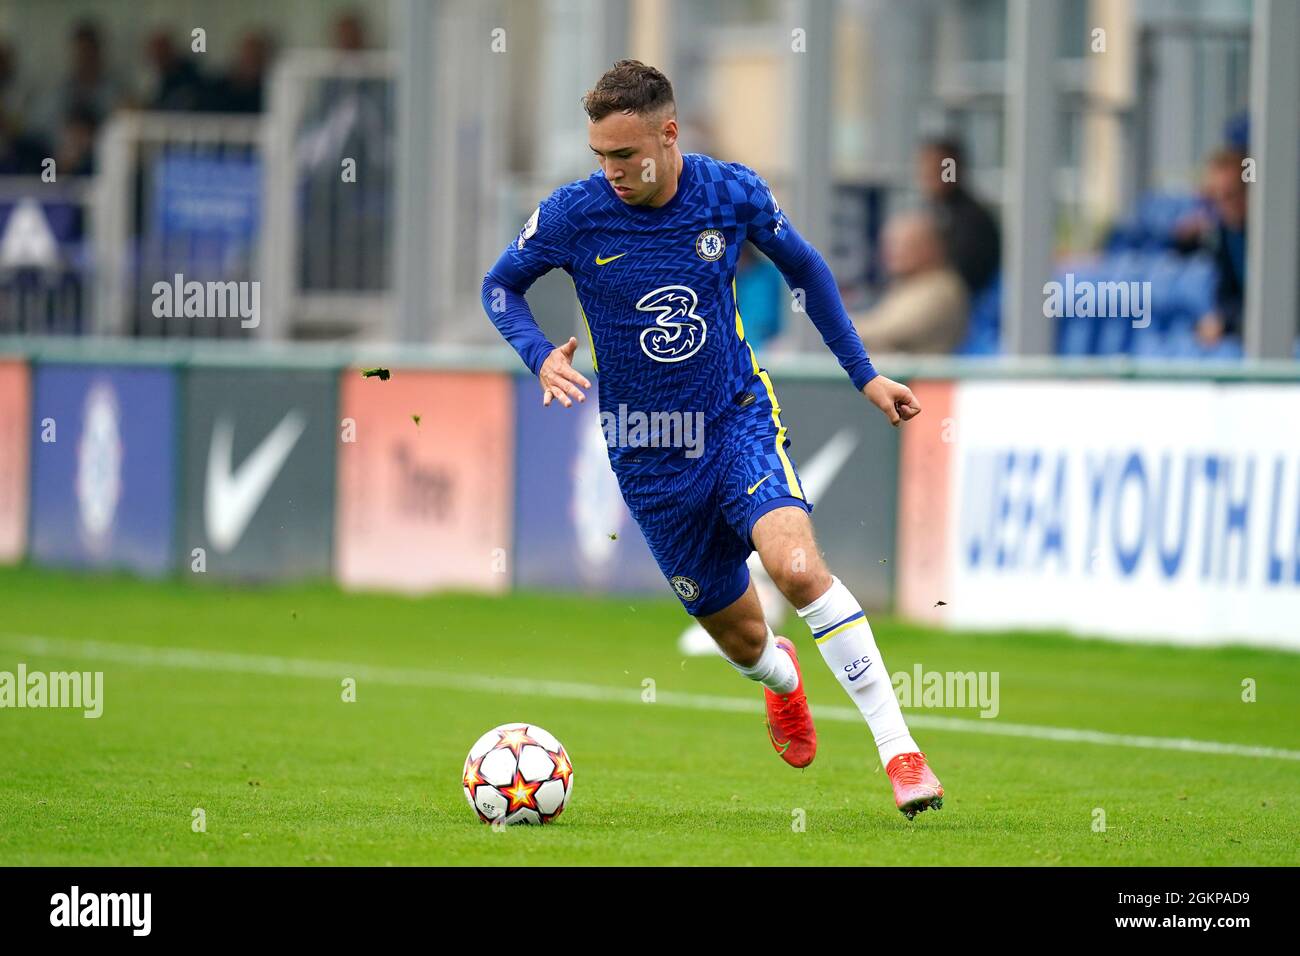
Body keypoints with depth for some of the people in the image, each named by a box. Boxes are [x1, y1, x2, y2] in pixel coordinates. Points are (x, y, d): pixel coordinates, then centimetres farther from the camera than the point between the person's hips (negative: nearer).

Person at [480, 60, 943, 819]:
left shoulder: (733, 193, -9)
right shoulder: (574, 215, -13)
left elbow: (804, 268, 10)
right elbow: (500, 287, 5)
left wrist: (865, 373, 10)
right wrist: (540, 356, -15)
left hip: (738, 419, -1)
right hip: (650, 458, 1)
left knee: (797, 564, -29)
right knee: (742, 640, 8)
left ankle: (898, 748, -24)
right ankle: (782, 678, 49)